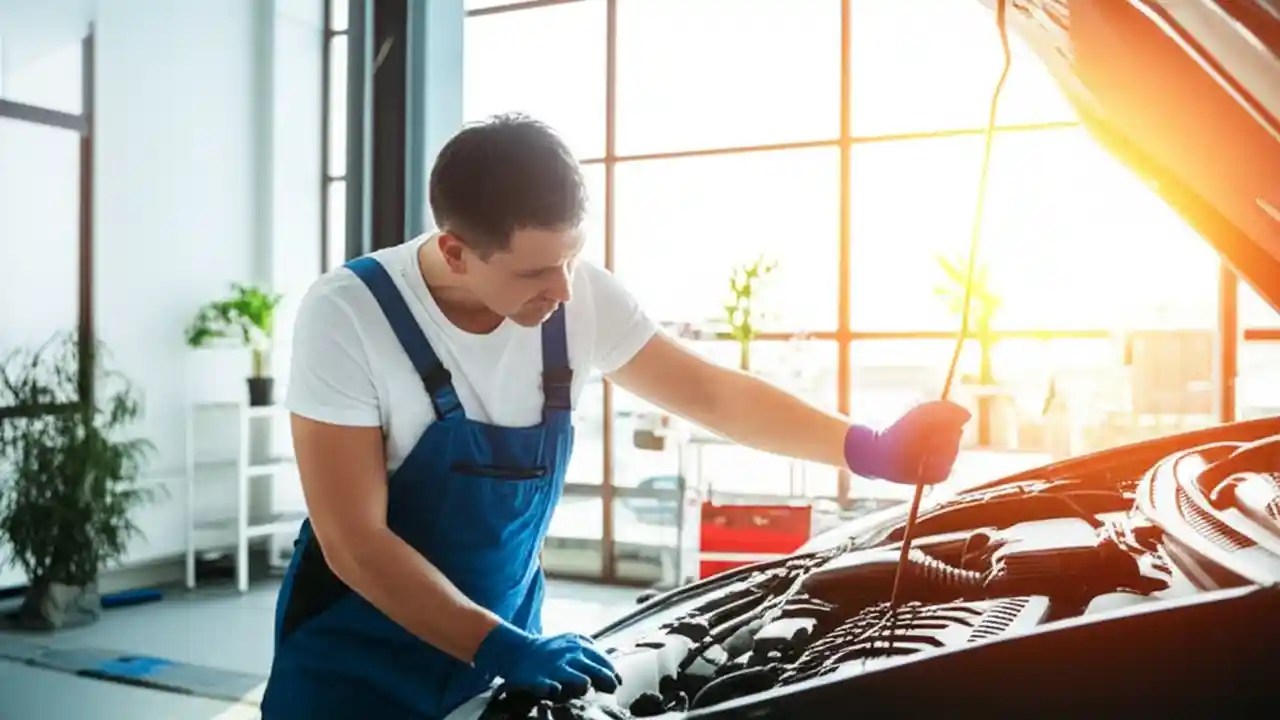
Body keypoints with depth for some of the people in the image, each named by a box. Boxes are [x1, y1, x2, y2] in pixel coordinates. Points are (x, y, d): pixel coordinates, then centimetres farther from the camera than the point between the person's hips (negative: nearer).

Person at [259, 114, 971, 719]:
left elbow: (715, 394, -3)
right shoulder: (349, 316, -23)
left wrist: (867, 447, -14)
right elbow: (354, 544, -22)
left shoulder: (582, 298, -13)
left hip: (502, 639, 3)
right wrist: (502, 648, -29)